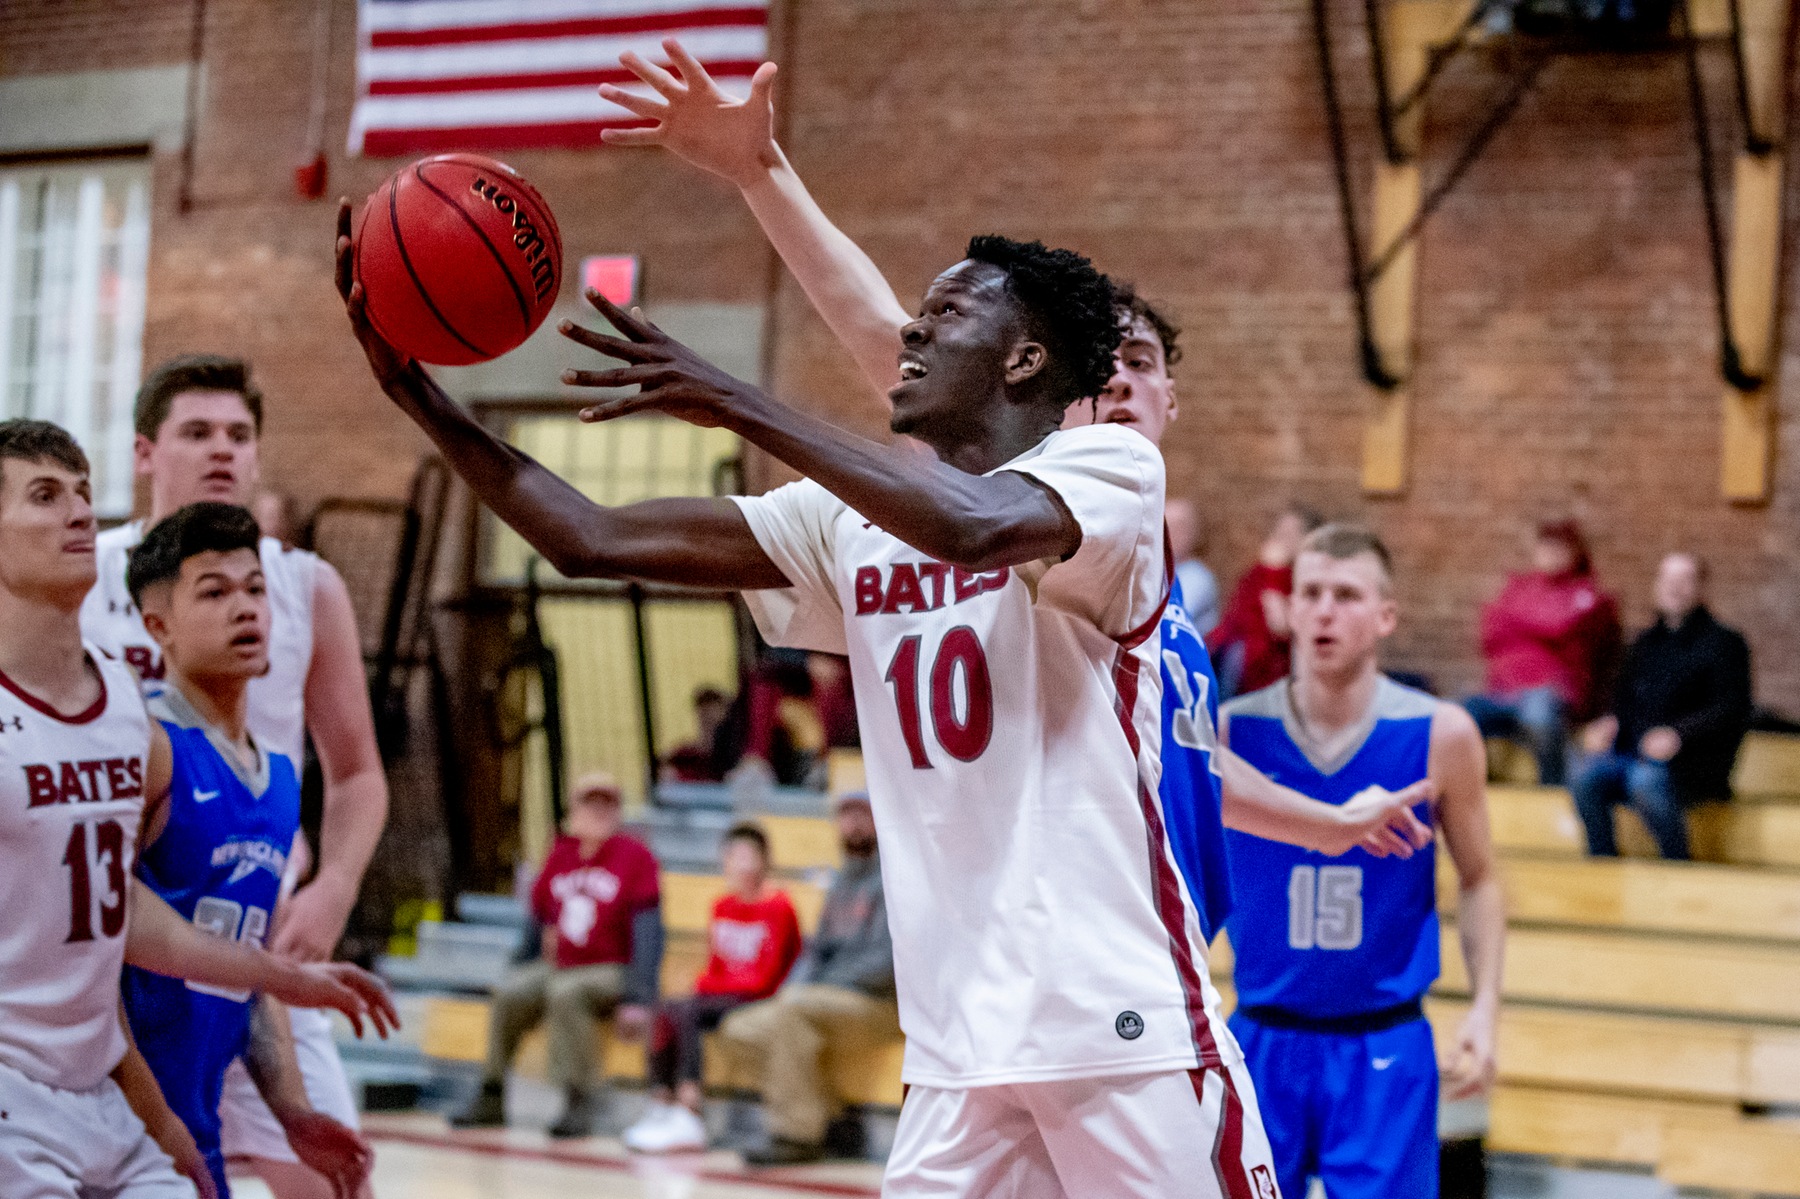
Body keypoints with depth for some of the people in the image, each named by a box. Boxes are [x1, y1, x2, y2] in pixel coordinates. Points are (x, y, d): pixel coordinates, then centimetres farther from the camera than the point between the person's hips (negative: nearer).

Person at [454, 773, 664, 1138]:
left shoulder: (634, 856, -7)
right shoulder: (561, 854, 9)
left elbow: (648, 934, -12)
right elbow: (538, 913, 20)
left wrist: (637, 999, -20)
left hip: (612, 970, -5)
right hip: (558, 967, 5)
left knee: (566, 992, -34)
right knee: (509, 994, -19)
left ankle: (579, 1103, -32)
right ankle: (490, 1099, -8)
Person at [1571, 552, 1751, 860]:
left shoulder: (1723, 643, 6)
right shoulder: (1646, 643, 24)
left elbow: (1731, 710, -6)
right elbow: (1623, 701, 26)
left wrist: (1678, 734, -20)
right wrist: (1610, 724, 2)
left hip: (1692, 761, -5)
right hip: (1632, 751, 5)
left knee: (1646, 780, -37)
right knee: (1587, 777, -25)